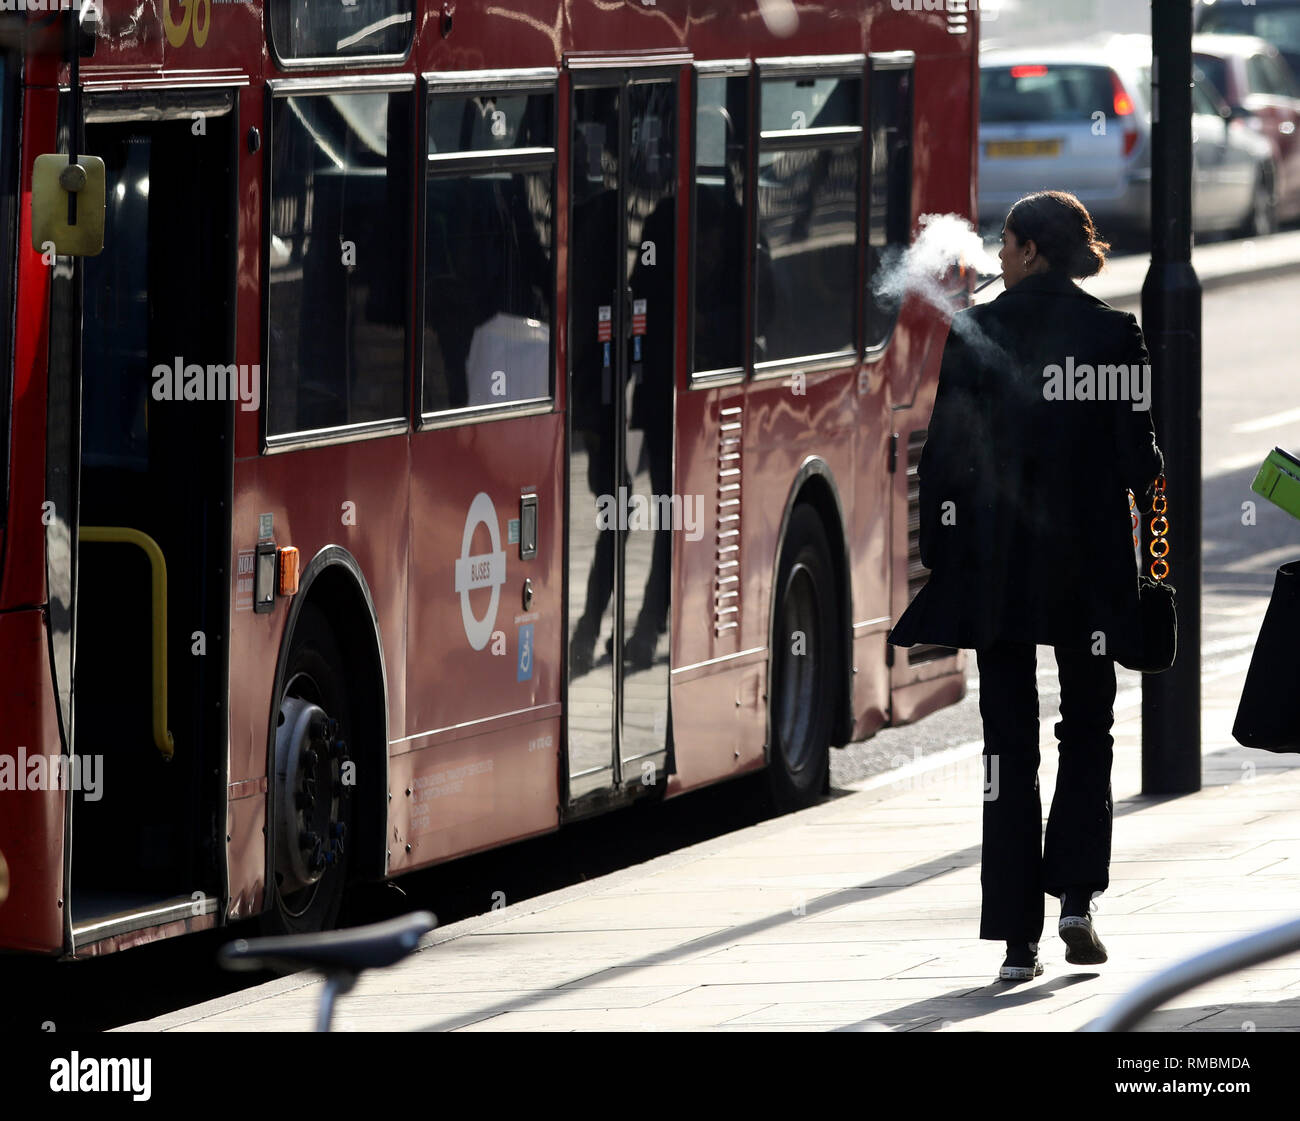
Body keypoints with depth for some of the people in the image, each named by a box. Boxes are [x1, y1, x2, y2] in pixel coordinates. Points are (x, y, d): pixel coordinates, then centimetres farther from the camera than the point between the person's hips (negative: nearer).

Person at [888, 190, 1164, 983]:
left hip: (998, 560, 0)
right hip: (1090, 560, 0)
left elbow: (947, 449, -4)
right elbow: (1138, 450, -4)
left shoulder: (974, 332, -5)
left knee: (1010, 742, 4)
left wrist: (937, 546, 5)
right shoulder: (1115, 333, -4)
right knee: (1088, 731, 17)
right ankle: (1075, 896, -1)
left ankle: (1018, 937, 0)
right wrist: (1147, 475, 20)